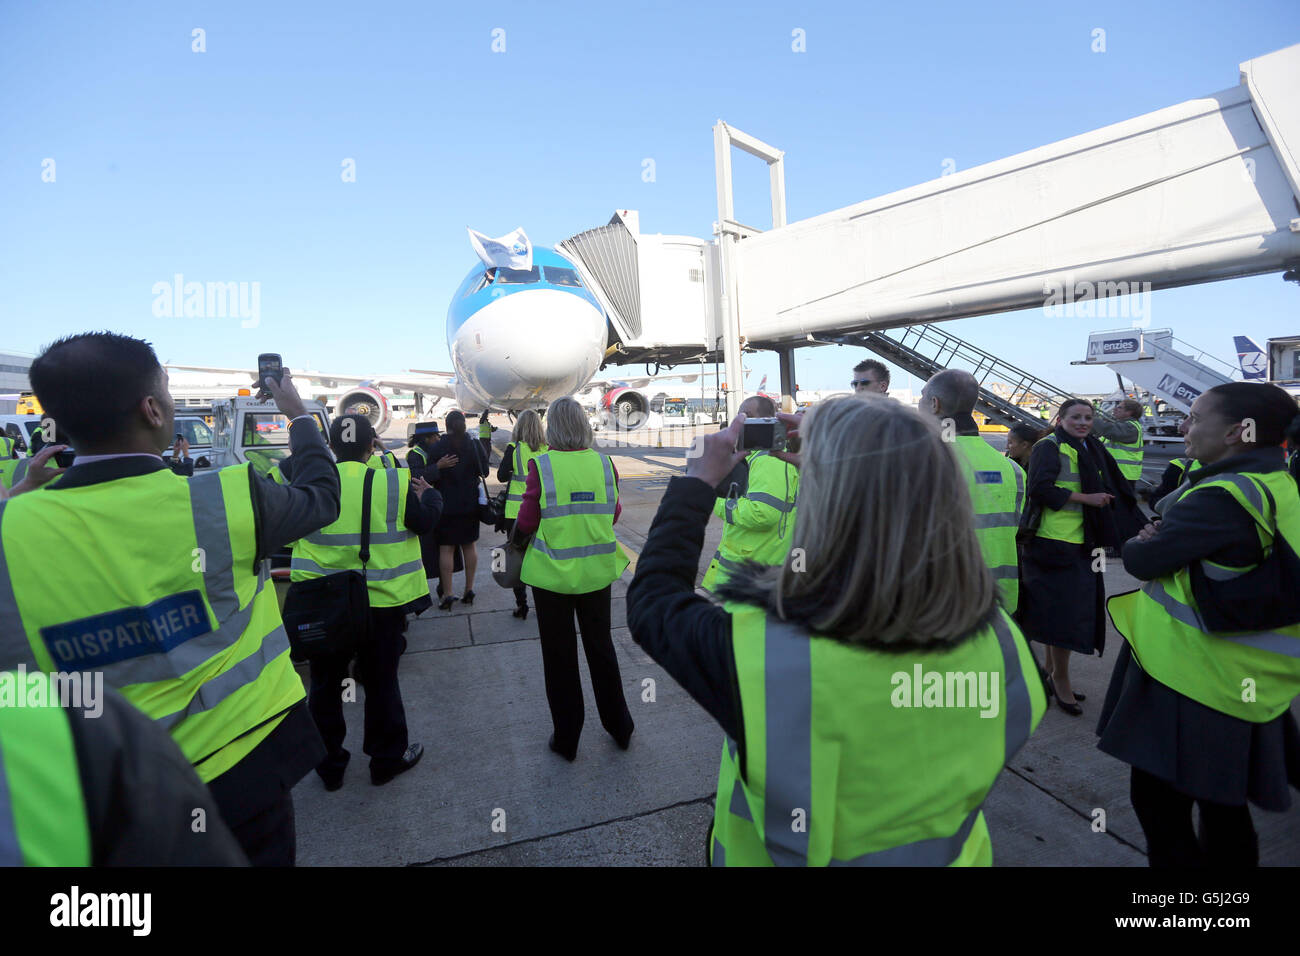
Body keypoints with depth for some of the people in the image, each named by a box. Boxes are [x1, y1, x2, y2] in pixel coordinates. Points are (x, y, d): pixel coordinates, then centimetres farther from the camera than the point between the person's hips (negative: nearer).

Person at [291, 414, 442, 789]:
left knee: (325, 685, 19)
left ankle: (329, 765, 33)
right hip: (380, 602, -2)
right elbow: (424, 522, -6)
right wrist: (430, 493, 13)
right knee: (380, 683, 15)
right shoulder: (393, 482, -14)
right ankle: (387, 758, 29)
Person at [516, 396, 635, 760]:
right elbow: (612, 515, 2)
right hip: (597, 571, 3)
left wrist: (517, 538, 9)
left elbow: (526, 523, -12)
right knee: (601, 646, 20)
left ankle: (566, 739, 28)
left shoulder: (541, 465, -15)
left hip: (553, 573, -3)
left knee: (560, 655, 14)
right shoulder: (604, 463, -6)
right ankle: (619, 727, 35)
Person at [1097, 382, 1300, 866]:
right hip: (1245, 685, 9)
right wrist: (1164, 540, -4)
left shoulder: (1222, 497, -22)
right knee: (1222, 804, 23)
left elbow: (1141, 560, -18)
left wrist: (1142, 542, 3)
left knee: (1160, 801, 5)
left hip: (1187, 682, -9)